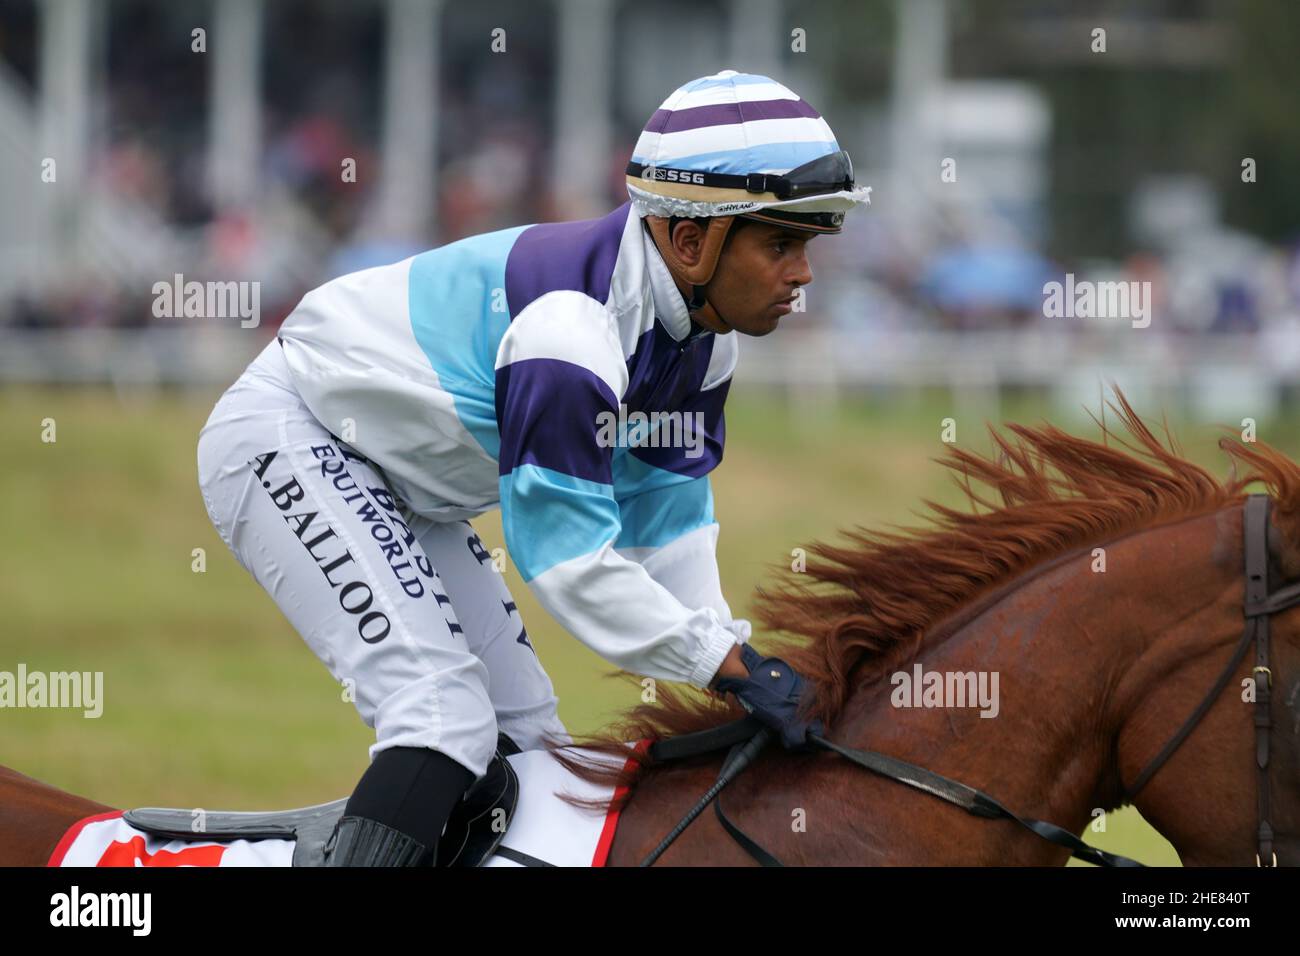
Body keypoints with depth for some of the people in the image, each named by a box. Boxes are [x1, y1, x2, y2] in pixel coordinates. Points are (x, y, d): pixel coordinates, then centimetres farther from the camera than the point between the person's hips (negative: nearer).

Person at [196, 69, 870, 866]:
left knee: (522, 731, 7)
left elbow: (667, 516, 4)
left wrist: (729, 654, -7)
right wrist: (722, 660, -27)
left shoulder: (704, 332, -4)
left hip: (396, 491, 10)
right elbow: (565, 554, -32)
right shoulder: (573, 324, -34)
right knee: (444, 714, -24)